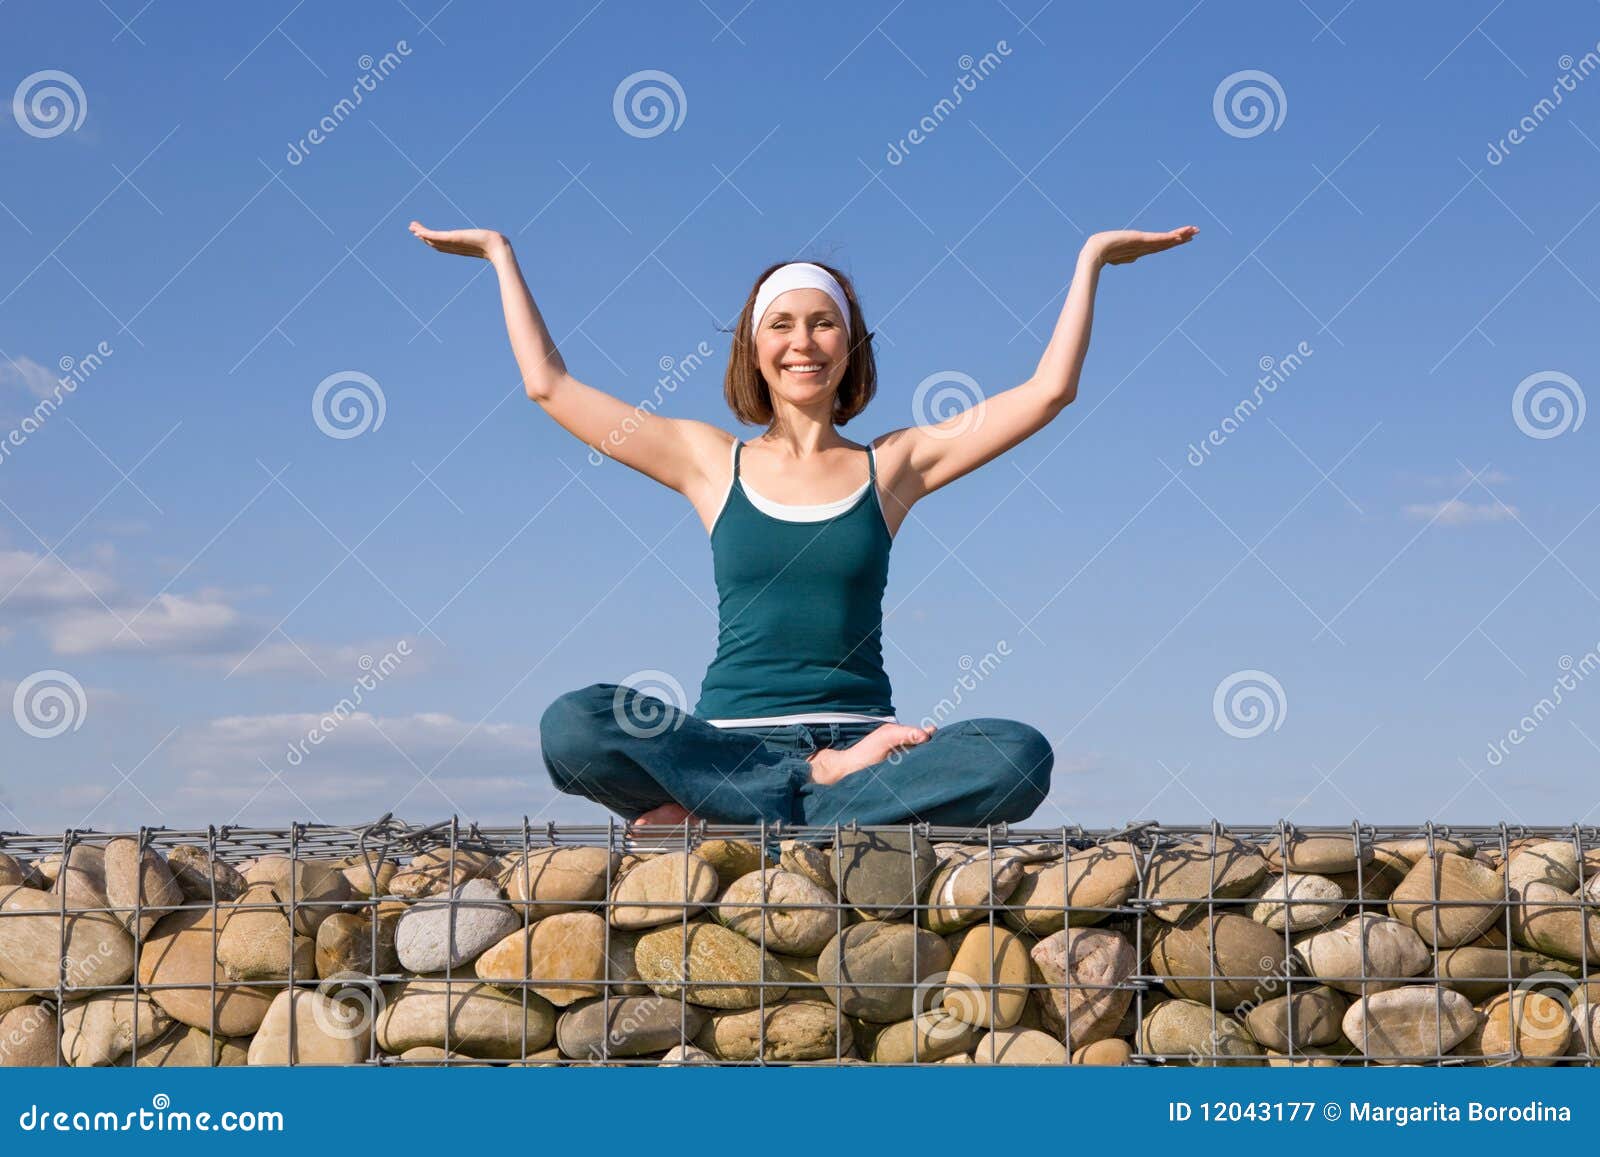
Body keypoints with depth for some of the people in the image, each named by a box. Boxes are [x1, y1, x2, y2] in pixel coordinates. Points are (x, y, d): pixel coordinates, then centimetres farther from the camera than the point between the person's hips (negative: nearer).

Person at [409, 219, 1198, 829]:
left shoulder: (891, 466, 13)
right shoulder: (711, 462, 13)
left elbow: (1050, 389, 11)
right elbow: (548, 383, 16)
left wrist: (1091, 261, 13)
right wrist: (502, 257, 20)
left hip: (860, 731, 1)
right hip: (731, 737, 0)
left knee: (1020, 758, -32)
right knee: (571, 727, -31)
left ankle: (723, 816, -29)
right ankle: (839, 789, -25)